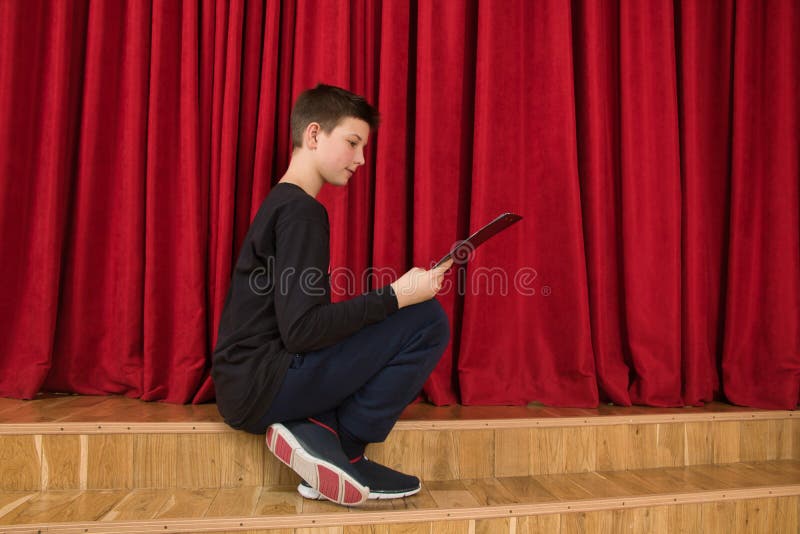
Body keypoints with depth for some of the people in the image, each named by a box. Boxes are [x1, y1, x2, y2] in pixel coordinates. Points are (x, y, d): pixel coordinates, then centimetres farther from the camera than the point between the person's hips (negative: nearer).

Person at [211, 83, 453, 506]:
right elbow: (301, 329, -22)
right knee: (428, 319, -13)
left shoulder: (280, 202, 16)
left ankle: (315, 430, 1)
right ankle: (343, 449, -4)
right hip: (262, 387, -9)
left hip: (245, 387, 9)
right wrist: (396, 296, -18)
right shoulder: (301, 210, -14)